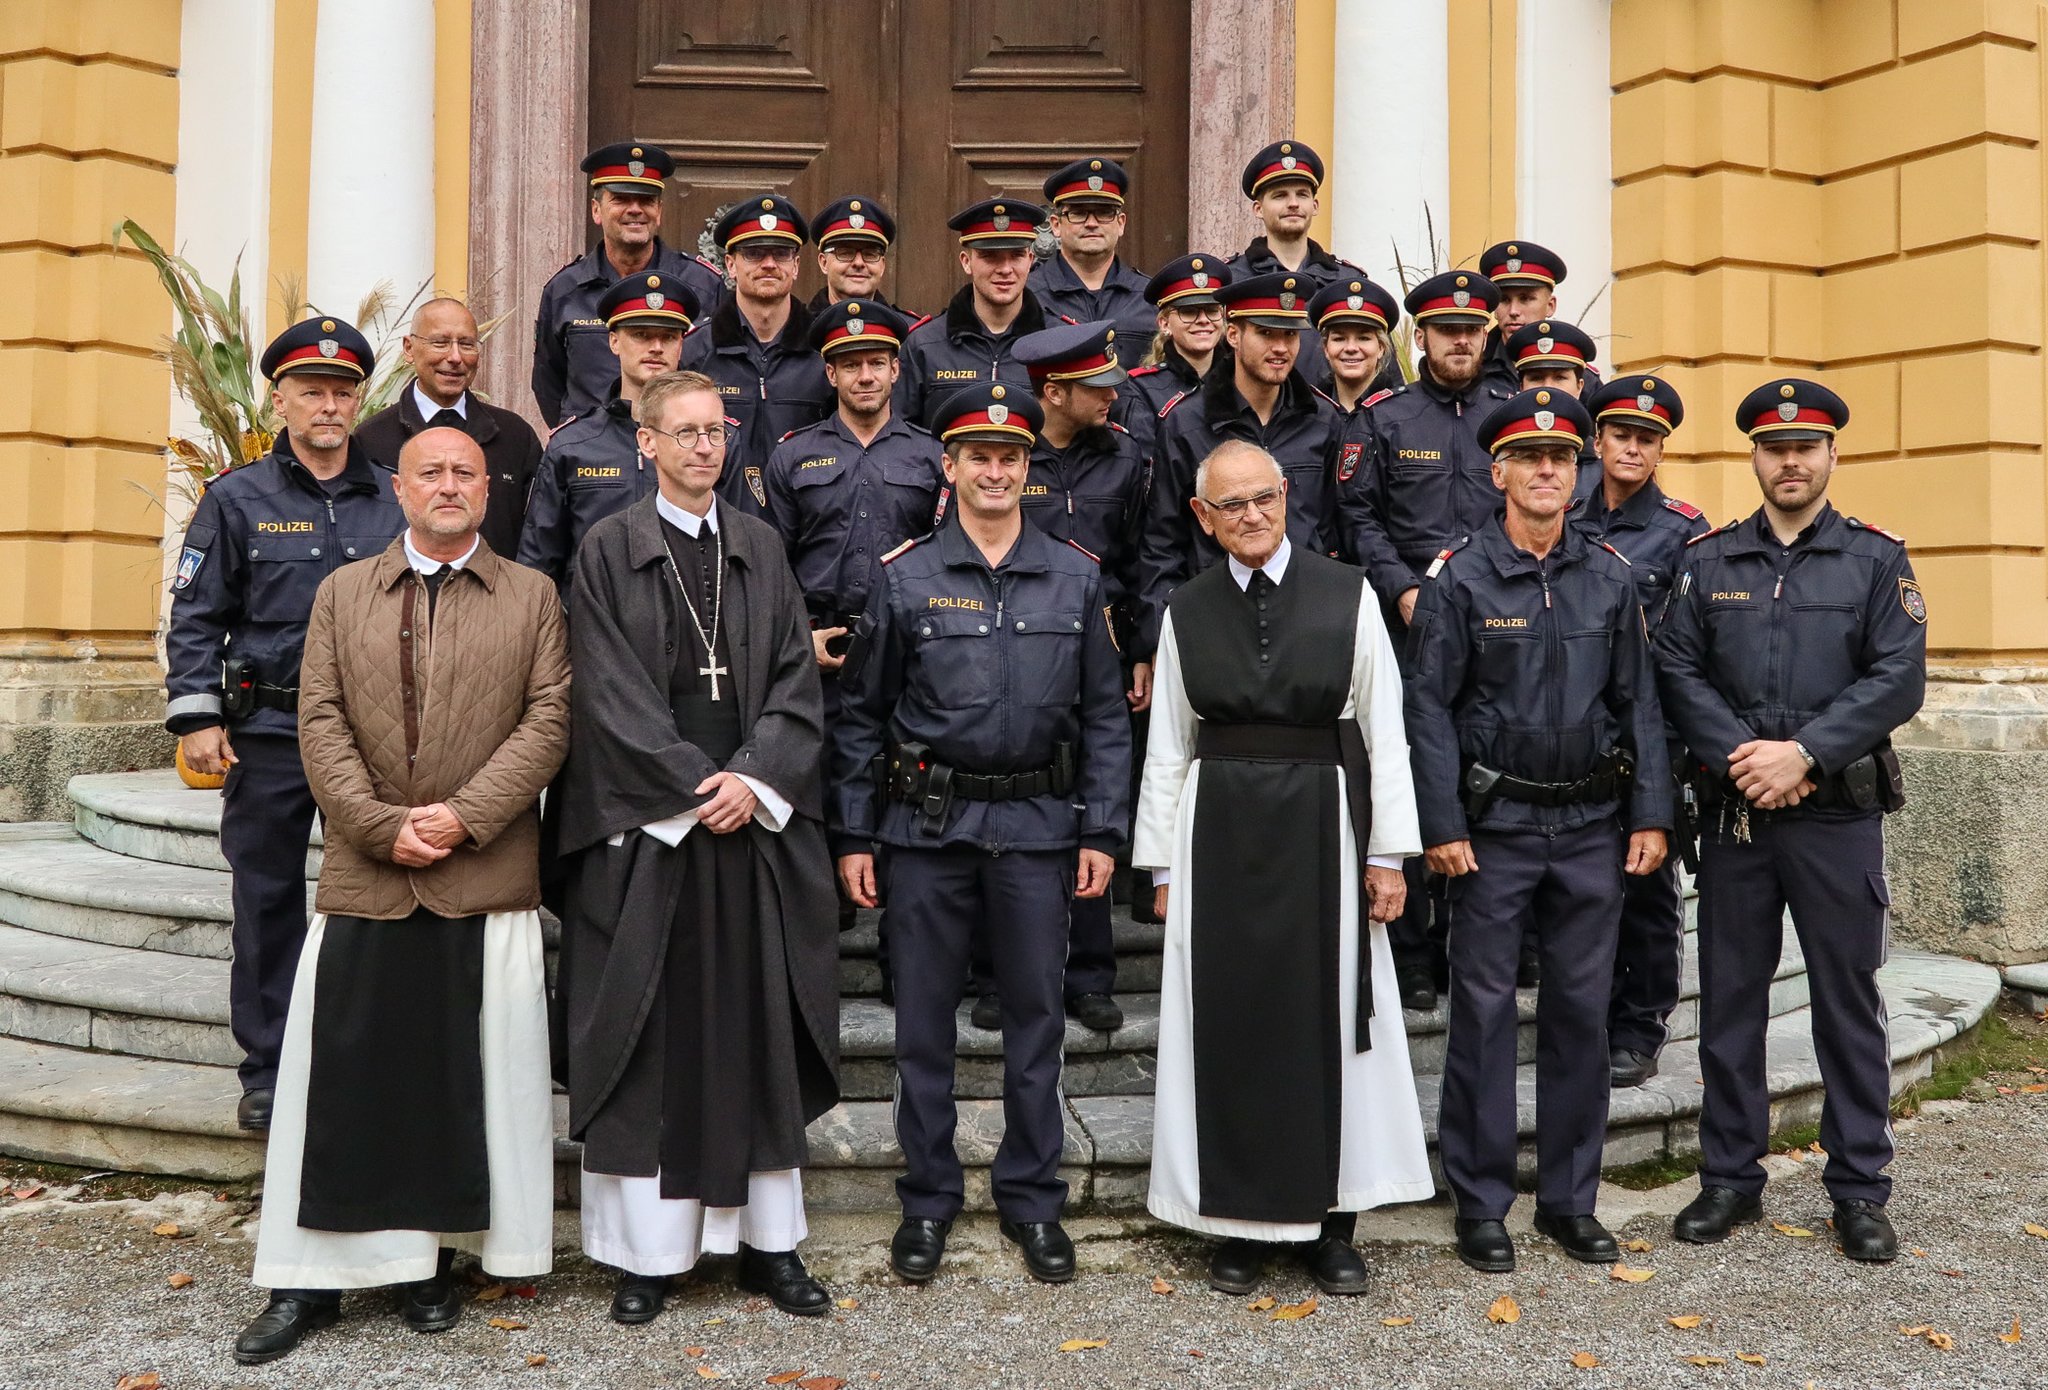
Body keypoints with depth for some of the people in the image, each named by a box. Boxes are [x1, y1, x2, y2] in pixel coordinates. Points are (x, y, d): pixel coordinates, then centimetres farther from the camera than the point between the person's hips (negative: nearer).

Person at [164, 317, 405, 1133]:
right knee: (268, 899, 6)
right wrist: (196, 717, -6)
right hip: (269, 731, -1)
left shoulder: (395, 500, 8)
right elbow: (195, 617, 2)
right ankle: (267, 1073, 18)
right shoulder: (236, 499, 3)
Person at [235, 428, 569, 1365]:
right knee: (341, 1075, 4)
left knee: (466, 1077, 4)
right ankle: (312, 1278, 14)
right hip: (364, 874, 1)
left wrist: (466, 815, -12)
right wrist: (382, 824, -9)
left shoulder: (531, 597, 8)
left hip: (486, 878, -1)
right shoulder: (343, 592, 12)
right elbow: (320, 719, 4)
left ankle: (438, 1260, 17)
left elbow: (547, 721, -1)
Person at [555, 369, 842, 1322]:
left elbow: (796, 678, 5)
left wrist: (754, 779, -9)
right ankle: (647, 1250, 12)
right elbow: (611, 692, -6)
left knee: (760, 1026, 6)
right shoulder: (609, 551, 1)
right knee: (647, 1031, 2)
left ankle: (769, 1241, 15)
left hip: (754, 817, 3)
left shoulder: (761, 549, 11)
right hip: (644, 824, -3)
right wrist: (693, 787, -12)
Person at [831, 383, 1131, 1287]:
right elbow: (861, 715, 4)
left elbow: (1104, 714, 6)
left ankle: (1032, 1198, 24)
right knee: (924, 1019, 7)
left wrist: (1101, 831, 0)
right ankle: (928, 1201, 22)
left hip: (1037, 824, 1)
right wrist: (853, 835, 0)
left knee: (1035, 1015, 9)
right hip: (927, 823, -1)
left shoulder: (1075, 578, 5)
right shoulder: (903, 577, 1)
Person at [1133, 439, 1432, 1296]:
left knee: (1329, 1015, 5)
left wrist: (1387, 854, -3)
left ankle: (1330, 1221, 18)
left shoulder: (1347, 597, 0)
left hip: (1322, 822, -1)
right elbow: (1167, 748, 7)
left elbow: (1385, 734, 0)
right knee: (1228, 1021, 6)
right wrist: (1163, 864, 5)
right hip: (1218, 825, 1)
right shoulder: (1186, 612, 5)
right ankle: (1239, 1223, 19)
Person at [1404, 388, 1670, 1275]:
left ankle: (1570, 1199, 23)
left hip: (1592, 826, 3)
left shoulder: (1611, 578, 6)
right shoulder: (1459, 577, -4)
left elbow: (1639, 703, 9)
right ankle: (1481, 1204, 14)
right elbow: (1429, 708, -6)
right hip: (1495, 826, -3)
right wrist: (1442, 827, -11)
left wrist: (1650, 816, 3)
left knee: (1581, 1010, 10)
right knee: (1484, 1010, 3)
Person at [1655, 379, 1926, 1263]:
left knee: (1848, 999, 5)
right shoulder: (1706, 562, 8)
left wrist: (1803, 753, -16)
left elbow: (1899, 679, -7)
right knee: (1729, 997, 8)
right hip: (1733, 814, 2)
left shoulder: (1877, 559, 3)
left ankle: (1859, 1189, 17)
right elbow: (1676, 670, 0)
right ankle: (1731, 1178, 20)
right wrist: (1739, 758, -13)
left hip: (1840, 814, -2)